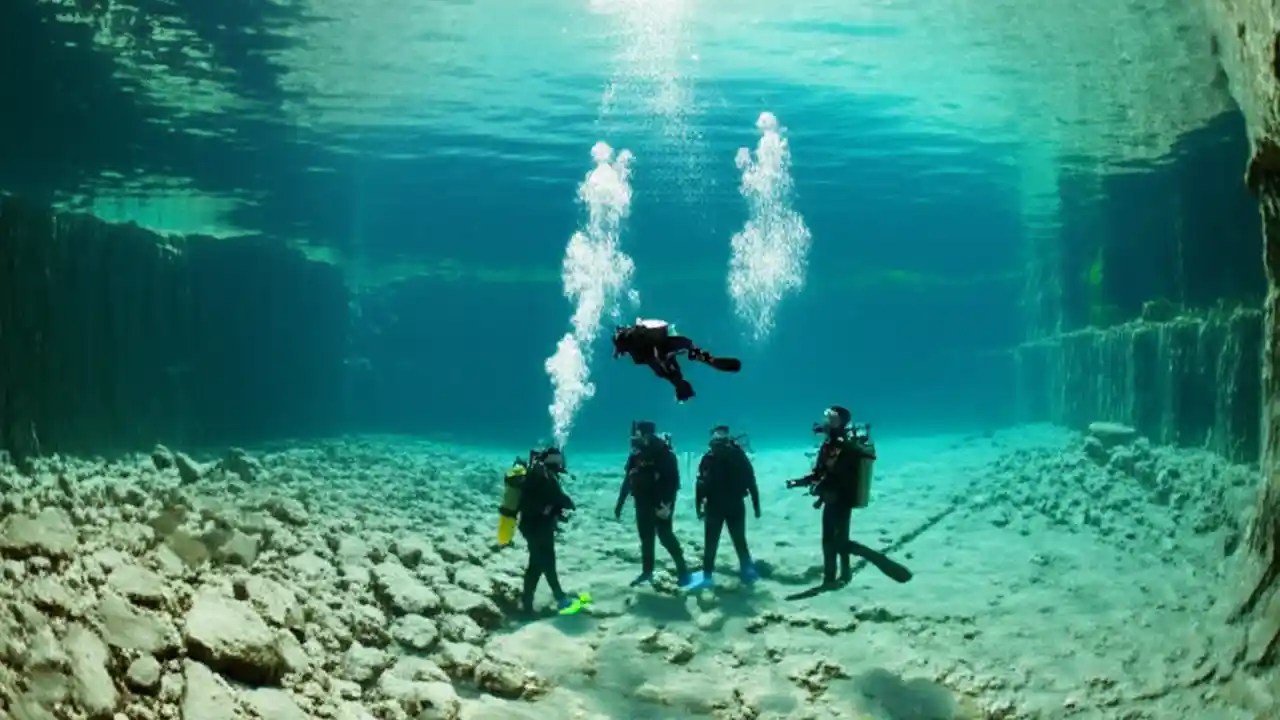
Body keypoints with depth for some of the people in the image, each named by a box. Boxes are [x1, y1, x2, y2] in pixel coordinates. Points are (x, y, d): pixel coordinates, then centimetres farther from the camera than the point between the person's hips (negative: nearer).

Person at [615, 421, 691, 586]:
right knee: (646, 538, 12)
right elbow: (628, 480, 11)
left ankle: (682, 570, 0)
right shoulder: (636, 455, 4)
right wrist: (620, 503, 11)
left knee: (665, 536, -9)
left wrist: (667, 504, -27)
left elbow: (673, 481, -21)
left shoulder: (664, 454, -16)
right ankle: (647, 571, 22)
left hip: (660, 504, -6)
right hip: (643, 504, 6)